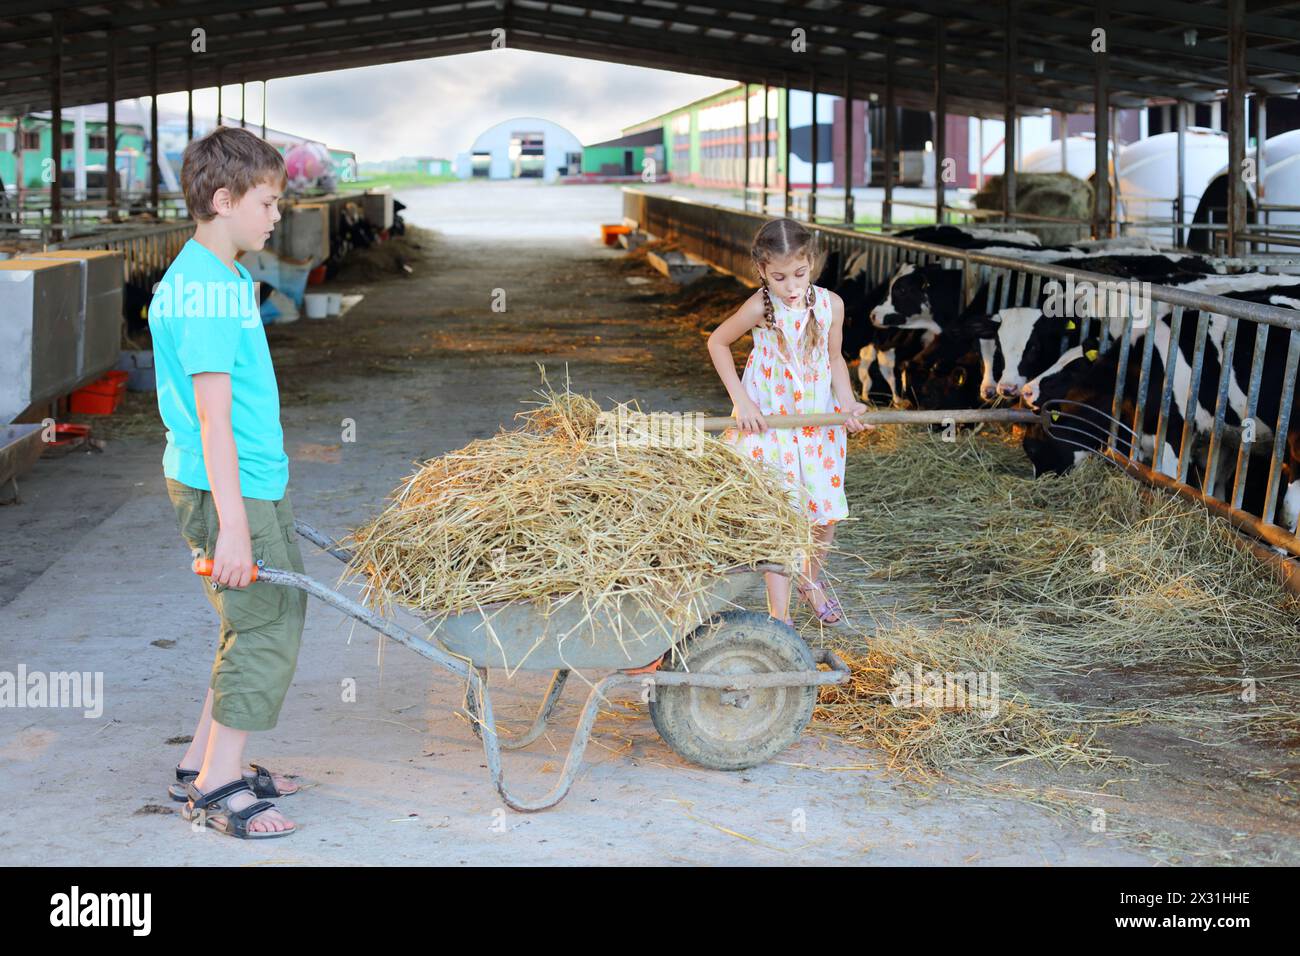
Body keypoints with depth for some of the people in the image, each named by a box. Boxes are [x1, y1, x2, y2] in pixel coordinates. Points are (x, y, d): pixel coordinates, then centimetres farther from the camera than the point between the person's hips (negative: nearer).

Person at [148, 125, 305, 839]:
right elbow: (213, 418, -23)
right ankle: (218, 788, 6)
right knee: (263, 629, -5)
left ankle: (203, 765, 25)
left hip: (253, 483, 10)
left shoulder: (213, 276, 13)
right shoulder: (209, 292, -19)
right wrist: (233, 527, -23)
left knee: (278, 615, 16)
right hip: (225, 489, -10)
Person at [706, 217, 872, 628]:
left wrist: (847, 403, -8)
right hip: (769, 422, -4)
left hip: (819, 422, 4)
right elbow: (717, 342, -1)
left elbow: (834, 359, 8)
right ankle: (779, 616, 0)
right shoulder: (760, 308, -15)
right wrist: (741, 400, -8)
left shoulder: (830, 304, -6)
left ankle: (811, 582, 37)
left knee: (826, 516, 8)